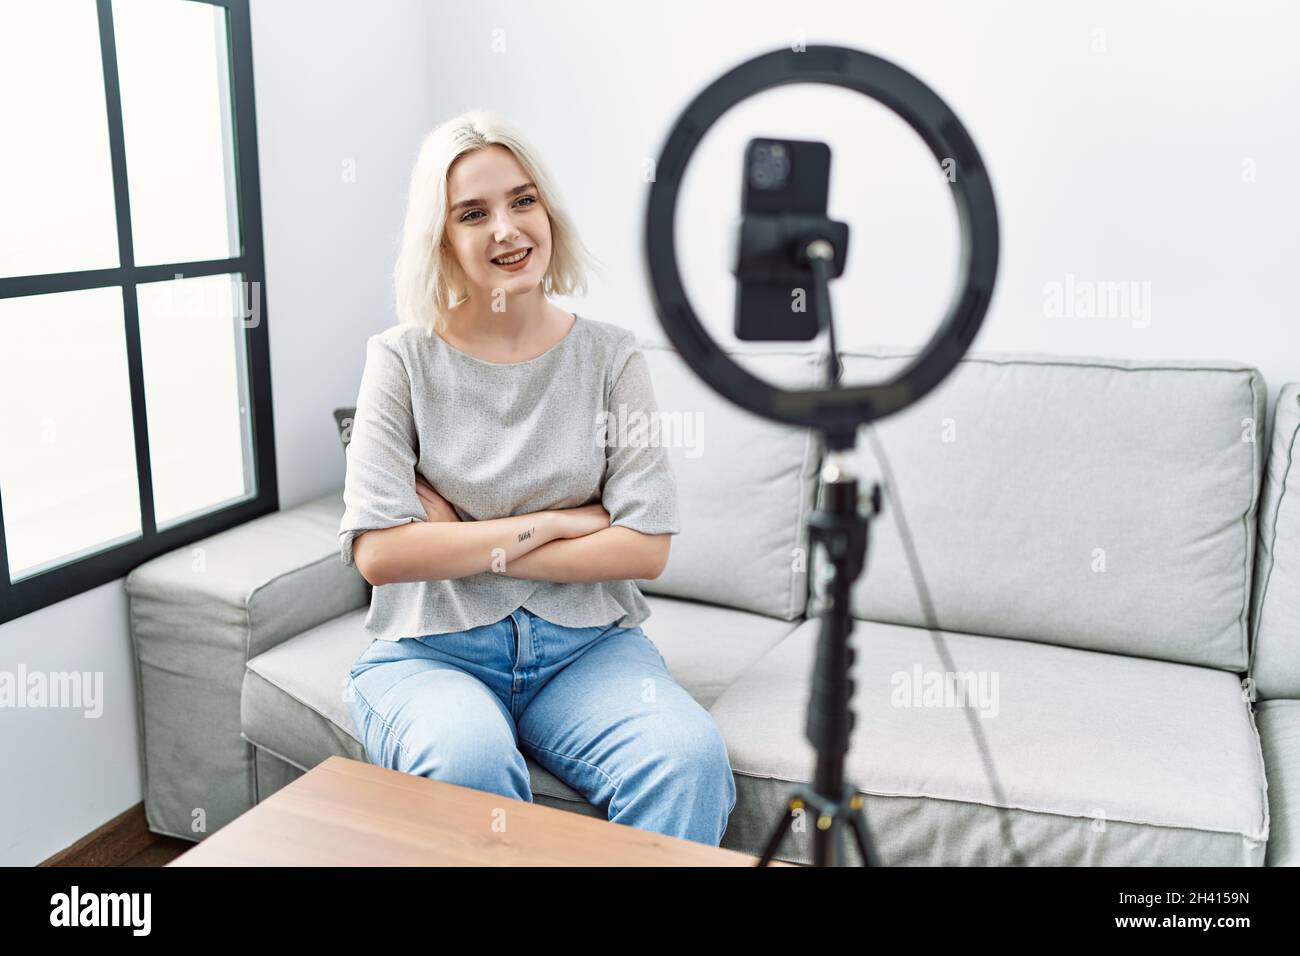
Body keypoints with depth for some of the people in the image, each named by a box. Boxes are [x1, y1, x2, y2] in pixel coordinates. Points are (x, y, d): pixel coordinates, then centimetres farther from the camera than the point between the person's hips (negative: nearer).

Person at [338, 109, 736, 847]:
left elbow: (646, 548, -6)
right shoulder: (404, 358, -1)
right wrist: (554, 521, -10)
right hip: (434, 647, -1)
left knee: (689, 759, -28)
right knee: (468, 762, -34)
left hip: (585, 643, 1)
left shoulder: (610, 355, 2)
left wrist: (467, 546, -9)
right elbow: (378, 551, -11)